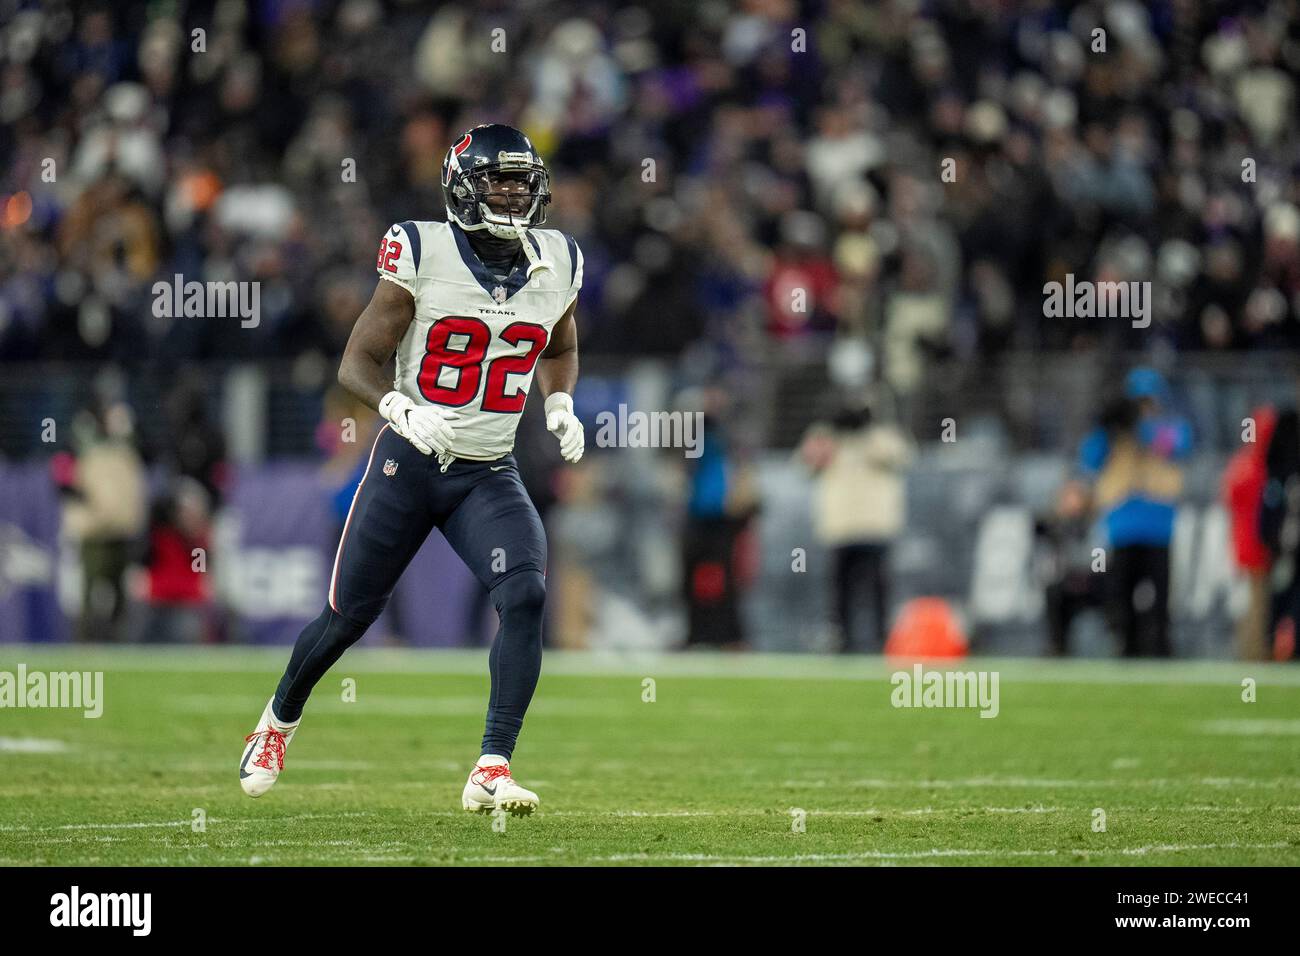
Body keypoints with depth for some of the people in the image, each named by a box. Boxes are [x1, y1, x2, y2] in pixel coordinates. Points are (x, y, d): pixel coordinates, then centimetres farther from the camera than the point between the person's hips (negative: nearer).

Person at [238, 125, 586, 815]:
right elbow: (357, 364, -11)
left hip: (490, 475, 2)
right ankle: (280, 718, 39)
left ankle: (492, 772, -22)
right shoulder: (422, 256, -14)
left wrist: (560, 406, 1)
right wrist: (402, 409, -31)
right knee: (349, 614, 9)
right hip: (409, 464, -2)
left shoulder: (557, 267, -1)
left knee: (525, 597, -22)